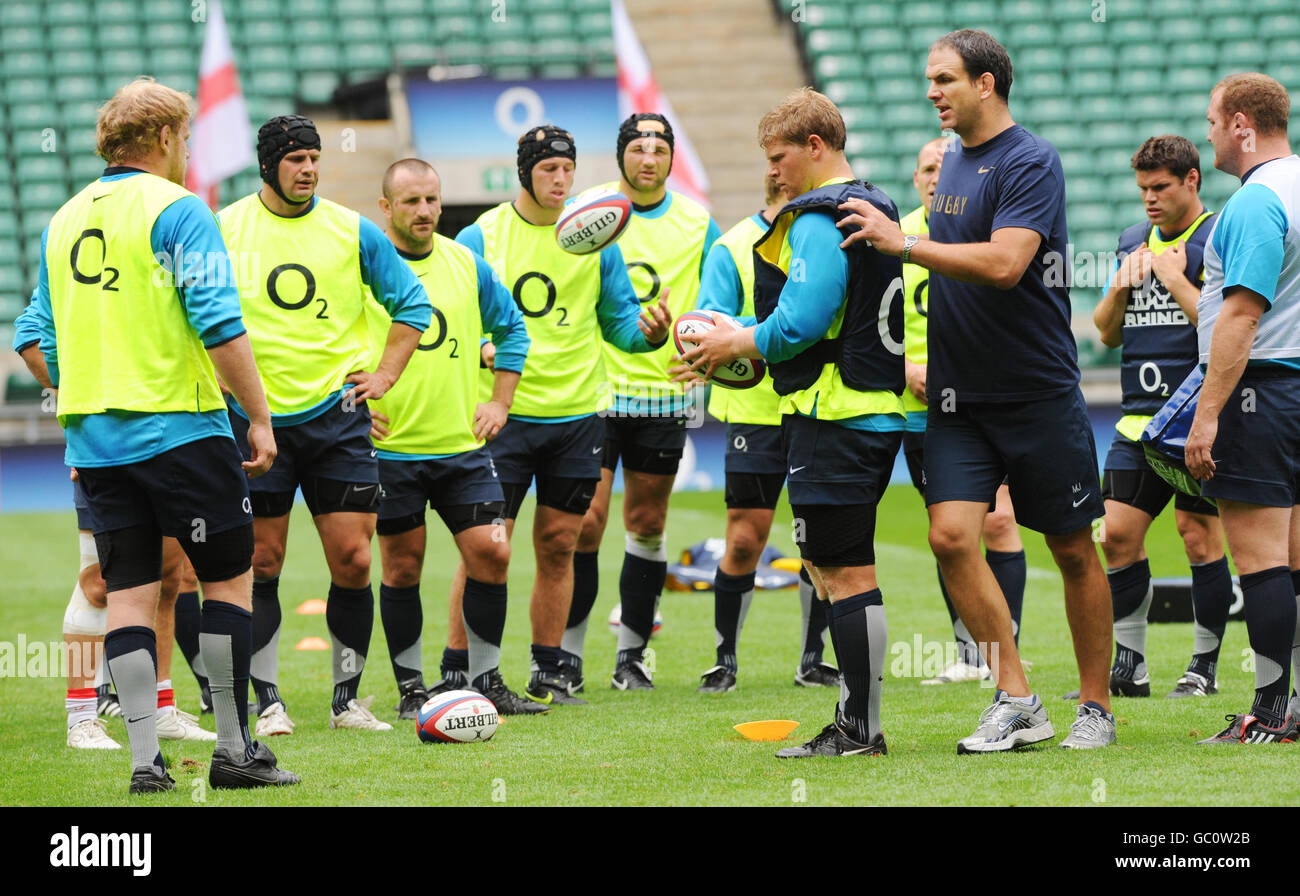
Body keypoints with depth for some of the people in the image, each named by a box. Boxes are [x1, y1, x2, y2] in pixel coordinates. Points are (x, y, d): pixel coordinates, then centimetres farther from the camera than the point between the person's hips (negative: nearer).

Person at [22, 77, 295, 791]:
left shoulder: (64, 220, 13)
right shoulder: (176, 210, -8)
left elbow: (40, 339, 17)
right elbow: (219, 324, -15)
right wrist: (260, 416, -12)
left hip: (94, 438, 6)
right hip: (180, 429, -6)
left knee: (129, 592, 6)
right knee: (228, 577, 4)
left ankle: (145, 759, 1)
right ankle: (234, 750, 5)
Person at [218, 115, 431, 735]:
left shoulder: (352, 231, 4)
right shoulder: (223, 230, 1)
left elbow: (412, 306, 13)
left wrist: (384, 375, 5)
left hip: (335, 412, 1)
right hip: (255, 417, -1)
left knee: (352, 560, -3)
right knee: (260, 564, 1)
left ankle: (347, 698, 9)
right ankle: (268, 701, 9)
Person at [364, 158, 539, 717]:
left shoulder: (466, 264, 7)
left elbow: (511, 329, 19)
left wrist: (499, 402, 11)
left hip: (462, 442, 3)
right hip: (389, 446, -3)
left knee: (490, 552, -4)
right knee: (403, 566, 2)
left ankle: (486, 681, 9)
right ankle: (410, 688, 13)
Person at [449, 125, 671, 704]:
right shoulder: (480, 238, -1)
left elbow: (618, 321, 10)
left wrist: (648, 332, -11)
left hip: (577, 413, 3)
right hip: (503, 415, -3)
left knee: (558, 546, 8)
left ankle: (548, 670, 17)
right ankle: (456, 672, 1)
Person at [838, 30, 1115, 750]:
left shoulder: (1031, 163, -12)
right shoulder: (953, 162, 12)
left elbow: (1002, 264, -26)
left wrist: (902, 243, -23)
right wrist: (931, 361, 19)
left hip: (1039, 393, -7)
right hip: (959, 396, 7)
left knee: (1072, 550, 4)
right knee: (951, 534, -10)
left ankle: (1095, 707, 16)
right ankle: (1015, 700, -4)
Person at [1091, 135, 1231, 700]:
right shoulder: (1133, 241, 16)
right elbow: (1107, 333, 19)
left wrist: (1174, 278, -14)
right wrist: (1120, 287, 1)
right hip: (1139, 419, 6)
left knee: (1199, 537, -3)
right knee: (1118, 535, 1)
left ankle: (1205, 664, 7)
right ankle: (1128, 665, 8)